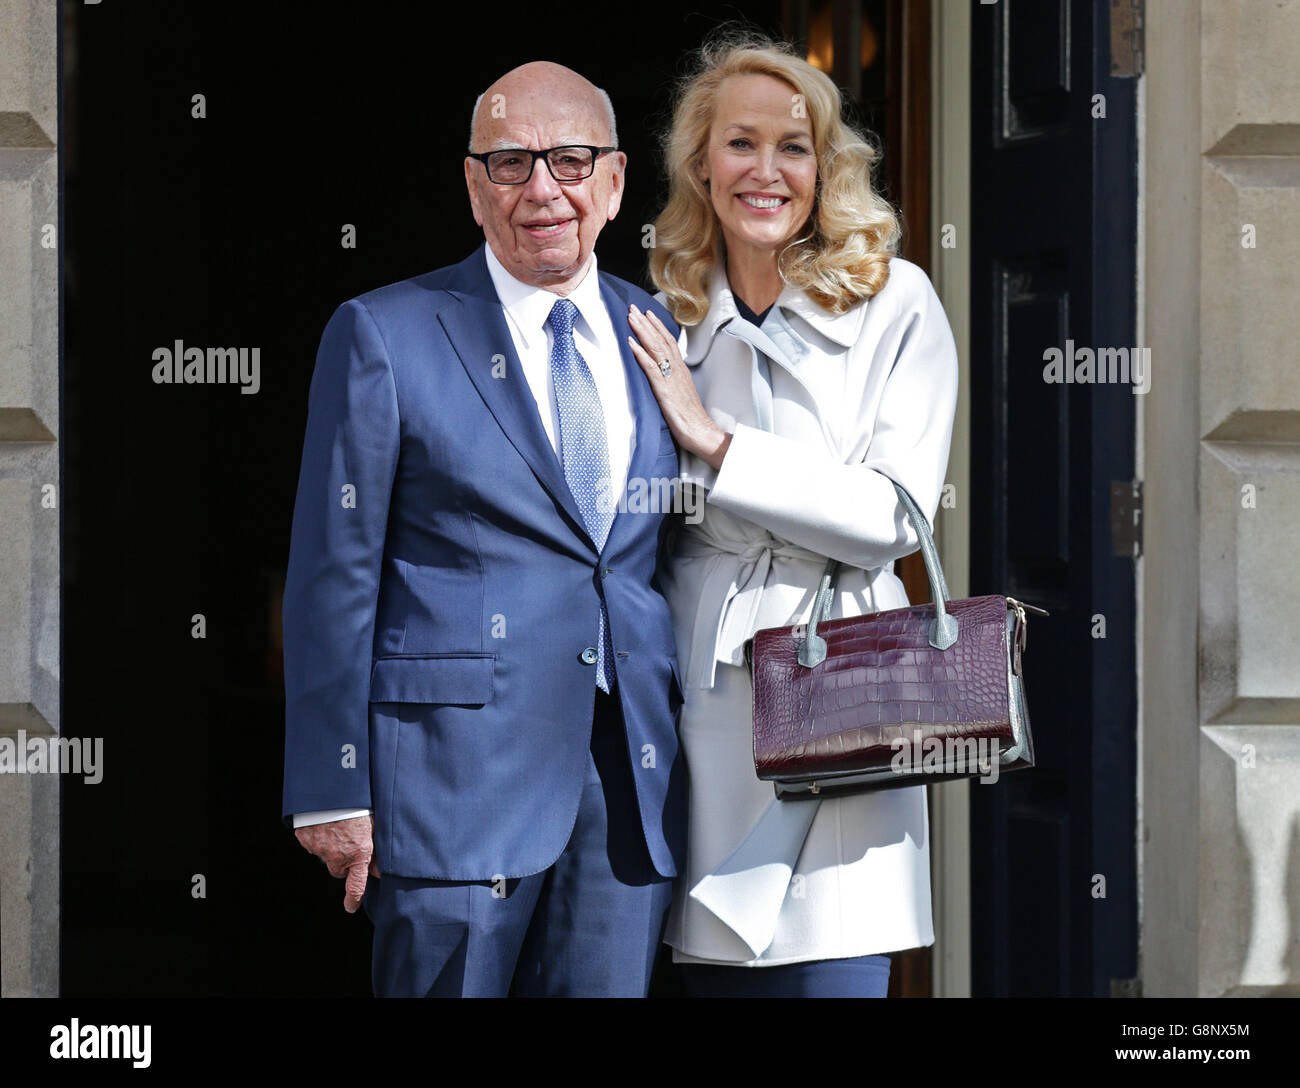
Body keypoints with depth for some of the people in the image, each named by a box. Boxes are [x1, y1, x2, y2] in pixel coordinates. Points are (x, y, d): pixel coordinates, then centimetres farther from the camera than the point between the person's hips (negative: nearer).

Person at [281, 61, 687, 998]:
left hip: (631, 777, 4)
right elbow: (333, 576, -2)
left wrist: (693, 749, 11)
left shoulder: (657, 333, 12)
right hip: (456, 772, -4)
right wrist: (332, 792, -6)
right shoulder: (384, 336, 0)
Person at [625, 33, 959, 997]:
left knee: (833, 976, -6)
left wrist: (720, 445, -10)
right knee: (715, 973, 5)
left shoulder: (895, 304, 1)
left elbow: (893, 518, -8)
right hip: (704, 703, 3)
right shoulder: (667, 320, 10)